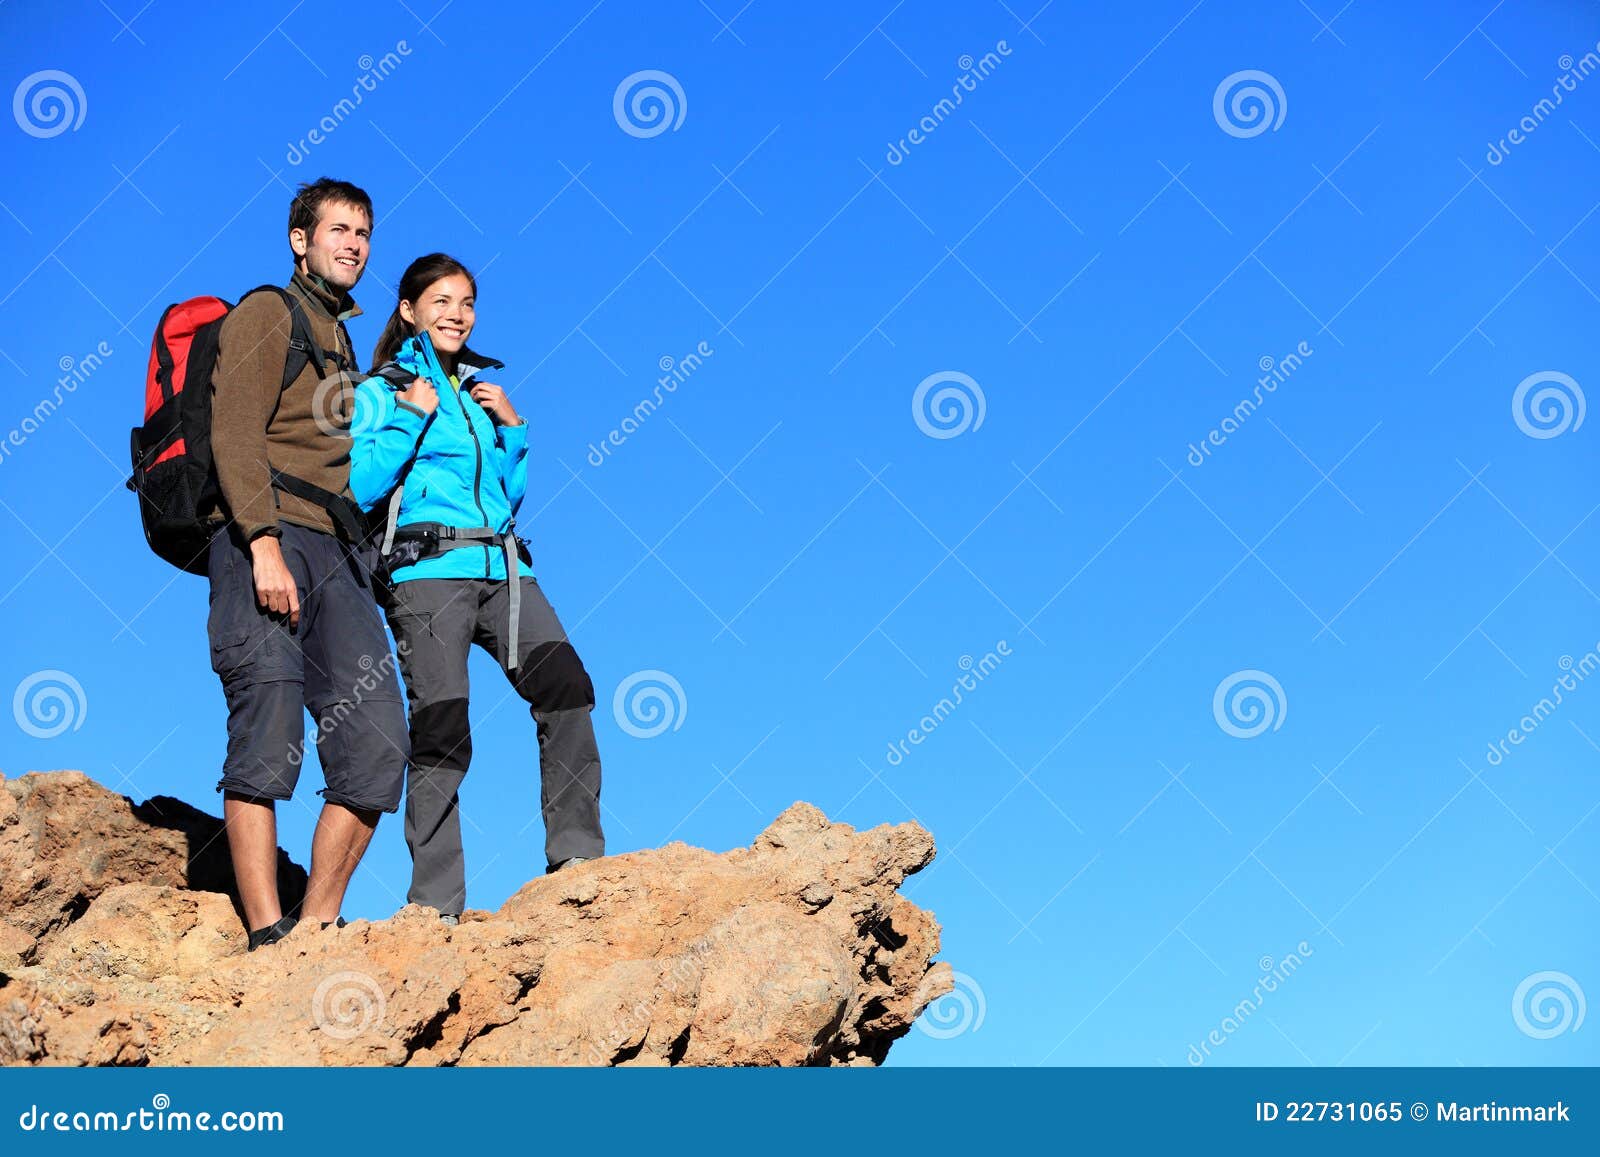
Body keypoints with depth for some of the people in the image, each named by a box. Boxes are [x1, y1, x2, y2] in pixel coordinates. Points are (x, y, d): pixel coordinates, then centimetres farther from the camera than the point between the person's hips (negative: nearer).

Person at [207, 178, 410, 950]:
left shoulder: (342, 342, 29)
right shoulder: (269, 314, 5)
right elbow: (234, 433, -9)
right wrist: (264, 544, -19)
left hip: (334, 553, 7)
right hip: (266, 542, -7)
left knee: (378, 745, -5)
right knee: (269, 743, -13)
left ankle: (318, 928, 0)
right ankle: (268, 940, -12)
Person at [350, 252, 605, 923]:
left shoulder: (477, 389, 24)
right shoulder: (380, 390, 9)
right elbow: (361, 488, -5)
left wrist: (511, 427, 13)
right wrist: (411, 417, -7)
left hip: (501, 568, 5)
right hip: (427, 570, -5)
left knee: (567, 690, -16)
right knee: (441, 733, -10)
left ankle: (577, 859, -10)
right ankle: (435, 905, -5)